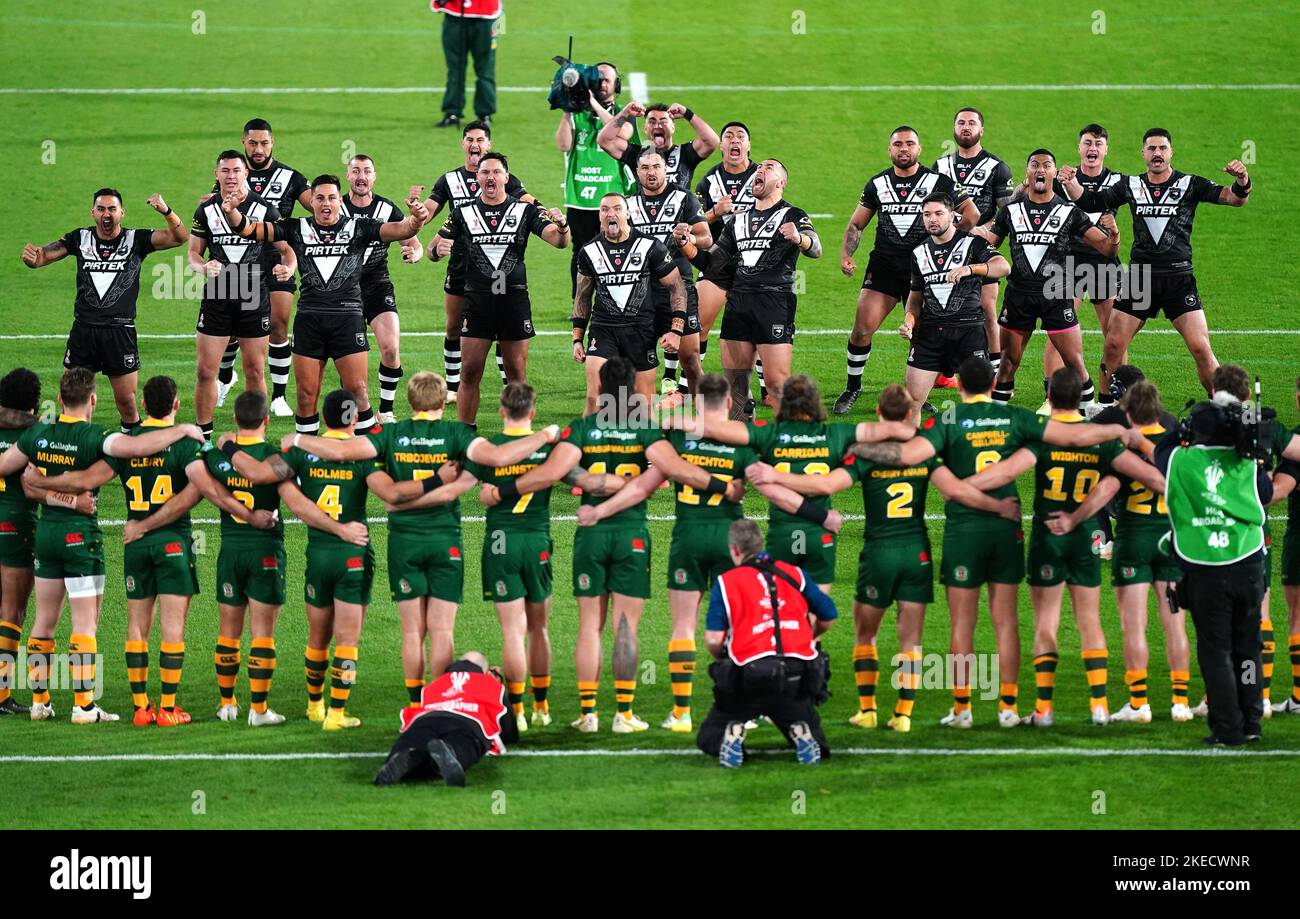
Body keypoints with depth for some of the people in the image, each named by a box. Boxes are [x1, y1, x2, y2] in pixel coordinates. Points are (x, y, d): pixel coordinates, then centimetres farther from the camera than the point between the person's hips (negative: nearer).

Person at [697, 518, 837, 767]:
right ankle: (801, 734, -8)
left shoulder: (726, 581, 5)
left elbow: (713, 639, -2)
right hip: (797, 676, 2)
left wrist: (723, 659, 21)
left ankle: (733, 734, -14)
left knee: (708, 738, 18)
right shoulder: (794, 573, 14)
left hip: (748, 676, -2)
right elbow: (828, 618, 19)